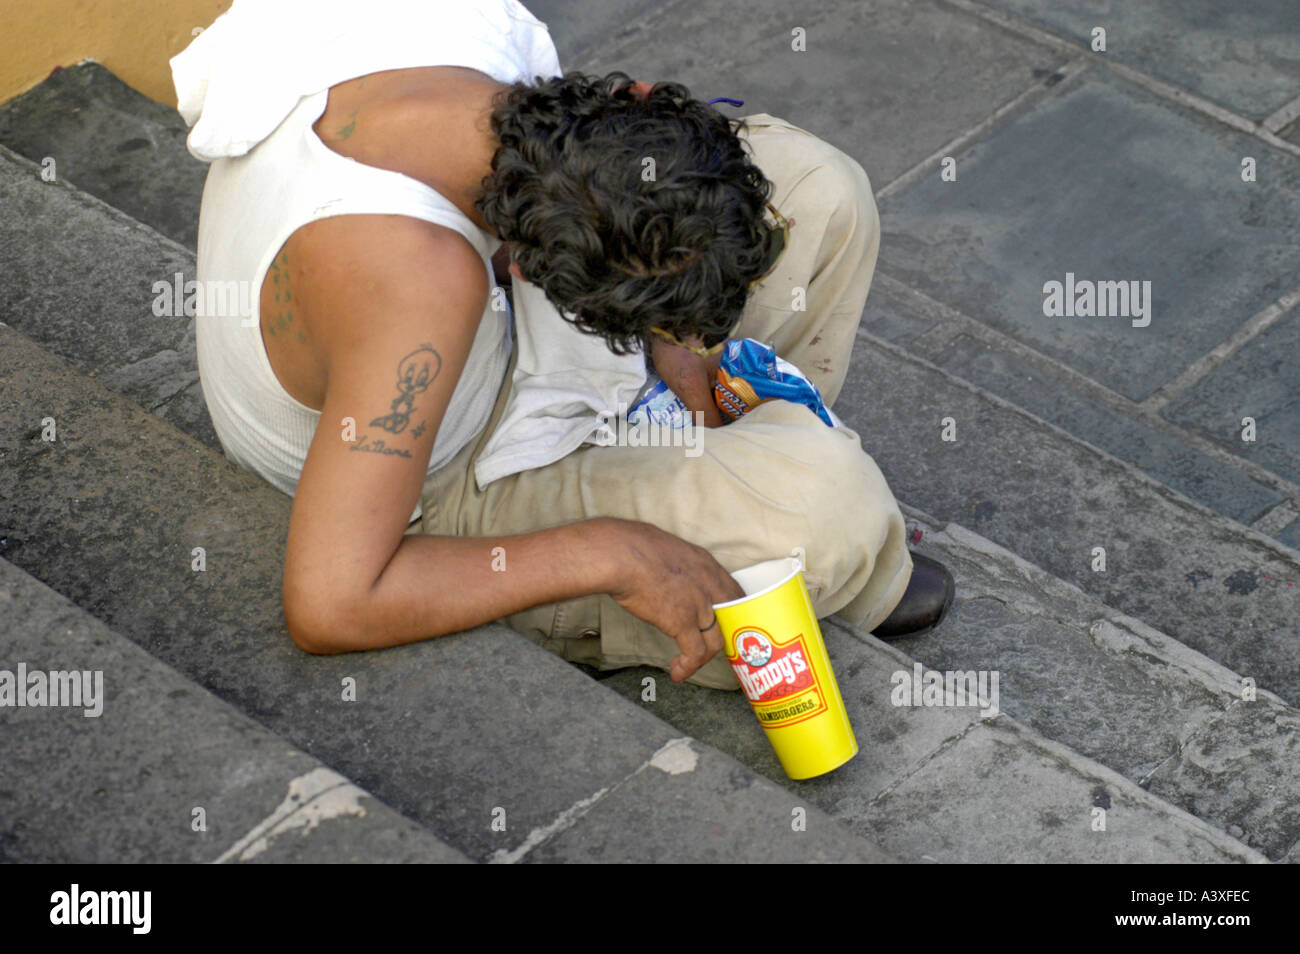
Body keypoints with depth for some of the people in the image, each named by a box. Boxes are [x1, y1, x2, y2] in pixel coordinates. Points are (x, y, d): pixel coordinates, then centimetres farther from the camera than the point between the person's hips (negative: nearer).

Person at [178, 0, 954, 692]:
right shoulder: (418, 277, -45)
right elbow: (329, 608, -43)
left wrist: (668, 337, -8)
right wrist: (614, 555, -37)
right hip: (436, 503, -7)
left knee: (821, 197, 2)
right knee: (829, 500, -27)